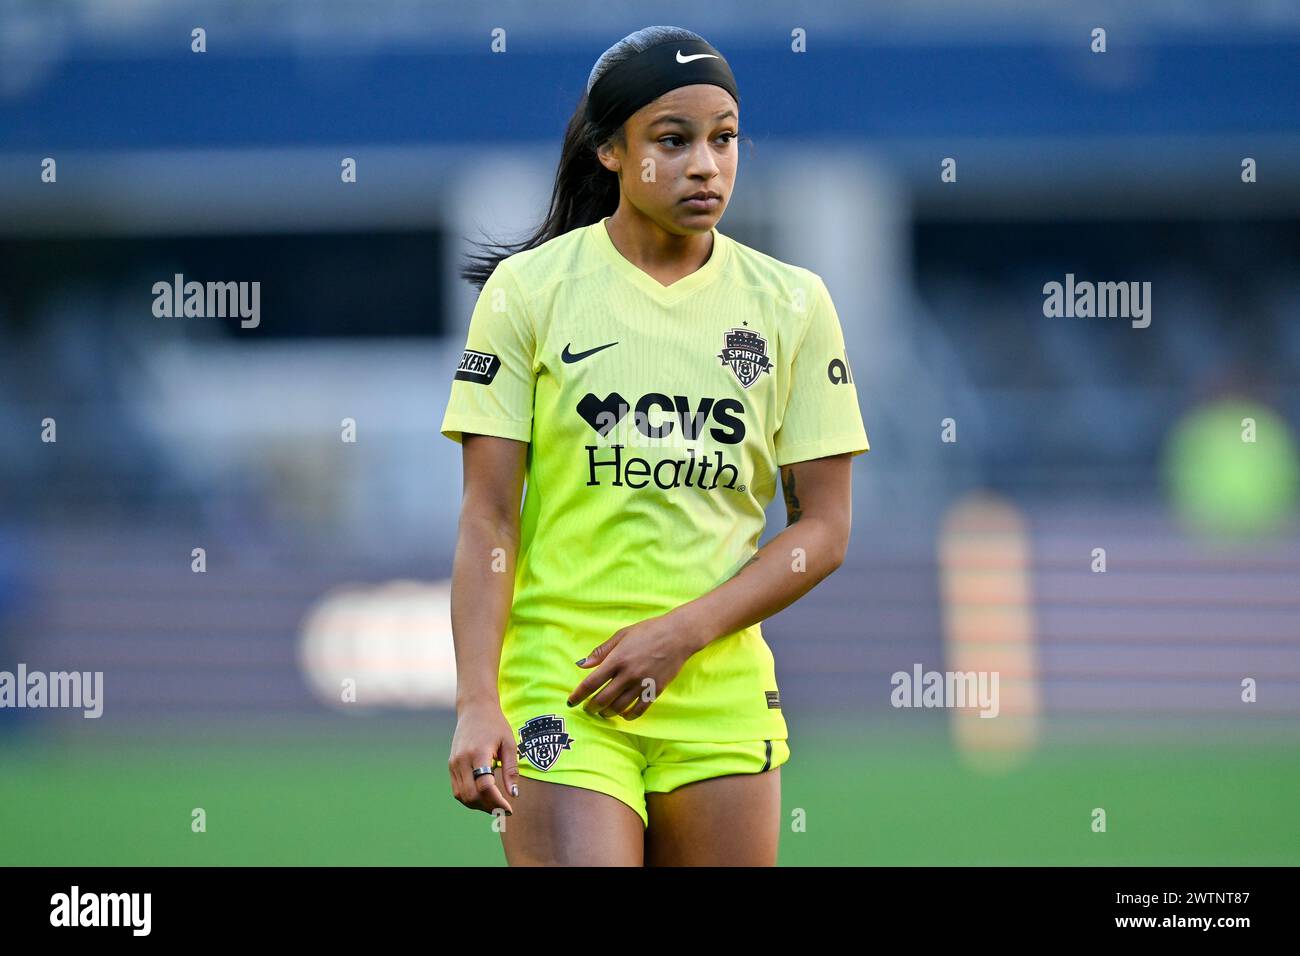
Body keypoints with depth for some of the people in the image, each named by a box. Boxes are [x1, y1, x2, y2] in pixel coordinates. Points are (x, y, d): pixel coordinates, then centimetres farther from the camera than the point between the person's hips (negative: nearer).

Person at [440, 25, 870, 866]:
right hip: (559, 692, -3)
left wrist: (681, 633, -9)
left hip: (724, 692, 3)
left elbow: (823, 530, 5)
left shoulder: (792, 303, 7)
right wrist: (477, 702, -12)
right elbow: (488, 521, -1)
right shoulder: (527, 290, 1)